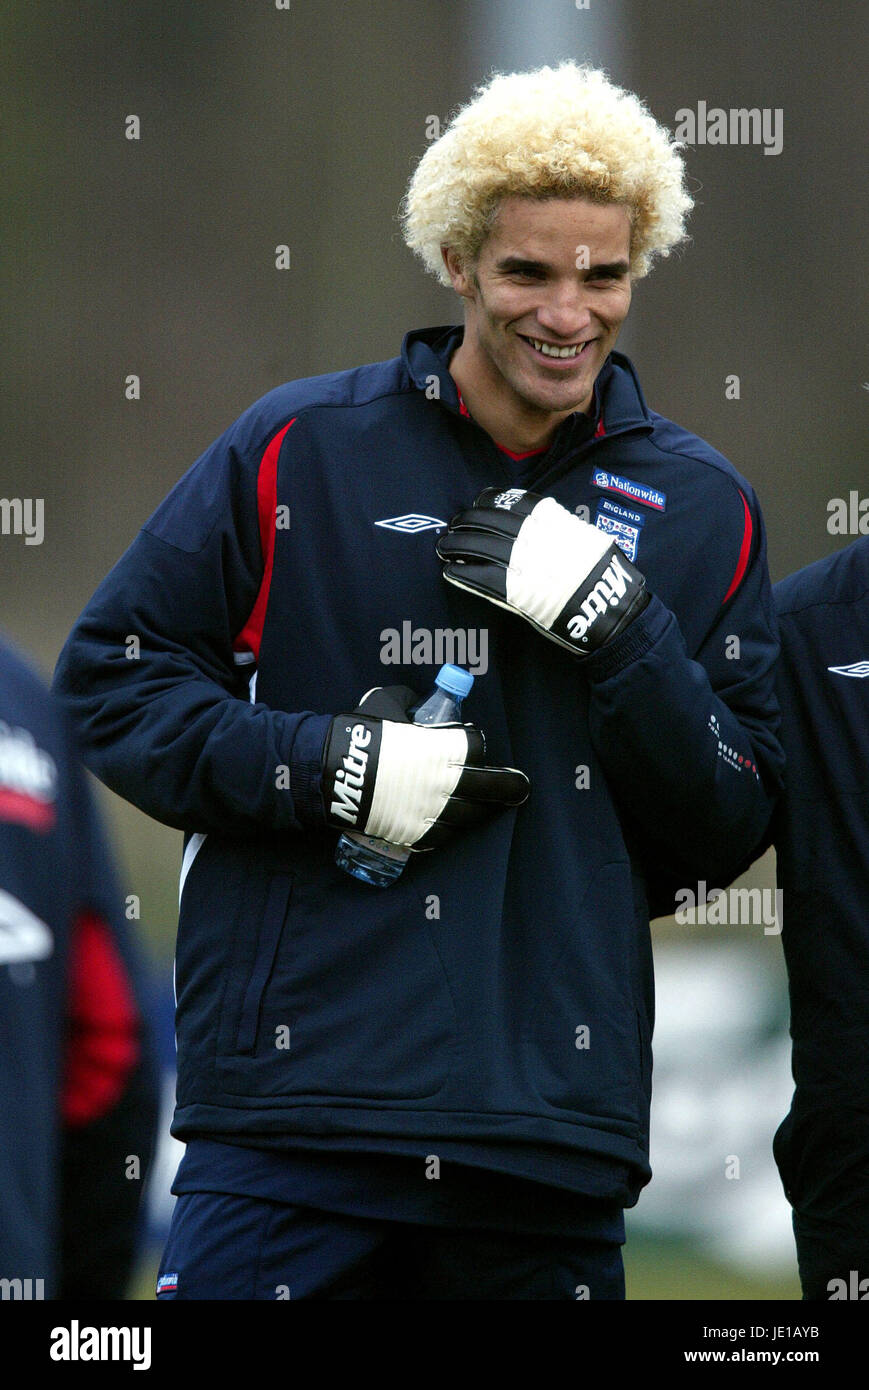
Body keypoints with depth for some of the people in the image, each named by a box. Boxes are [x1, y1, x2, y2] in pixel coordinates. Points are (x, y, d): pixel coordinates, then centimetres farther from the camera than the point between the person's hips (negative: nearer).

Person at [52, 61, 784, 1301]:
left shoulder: (701, 512, 11)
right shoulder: (300, 452, 4)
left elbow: (730, 827, 10)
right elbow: (112, 674, 5)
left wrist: (617, 629, -6)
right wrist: (326, 768, -10)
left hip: (554, 1129, 2)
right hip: (295, 1104, -2)